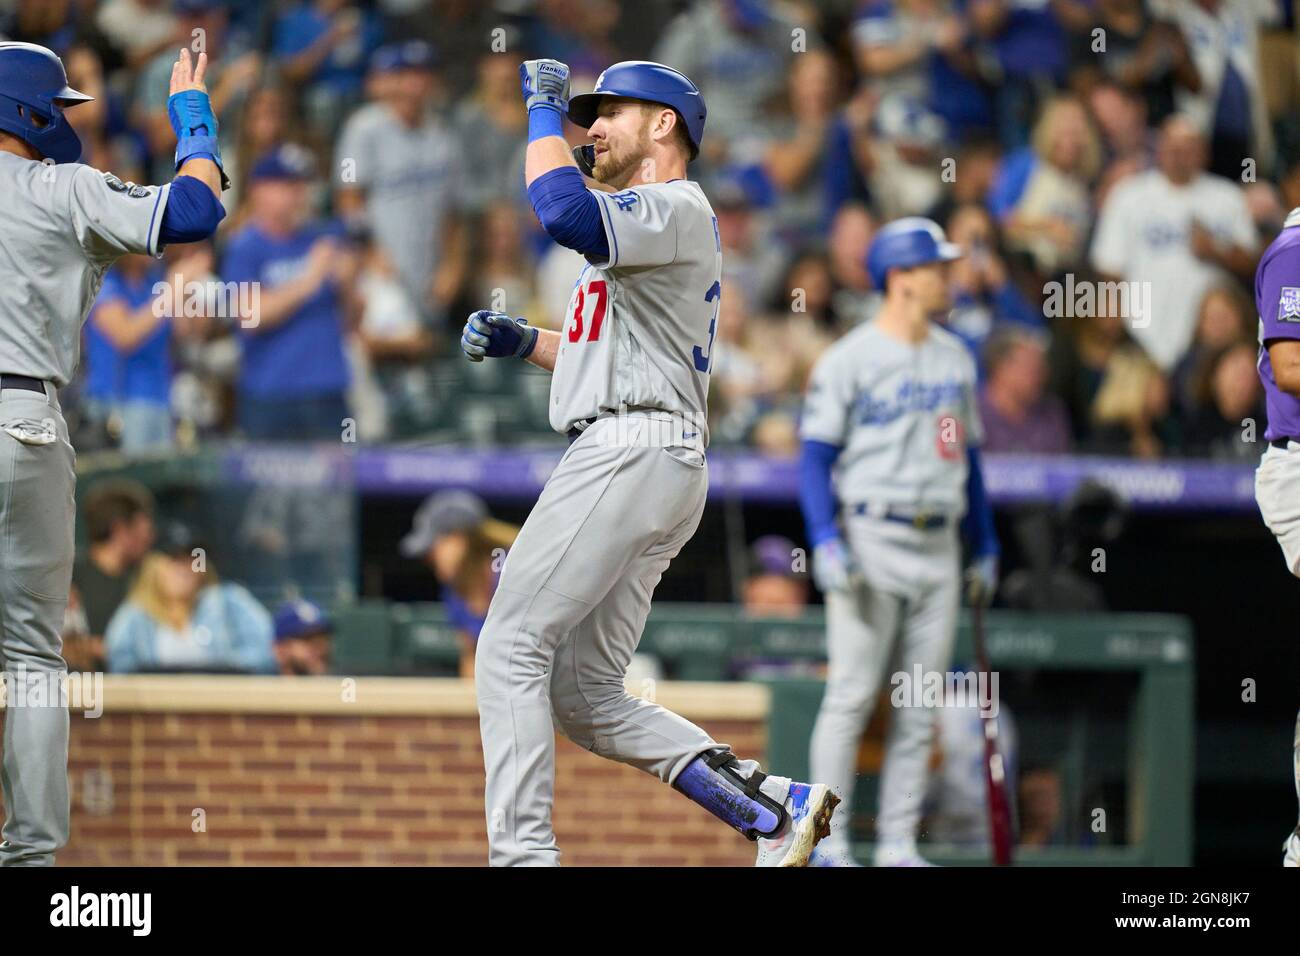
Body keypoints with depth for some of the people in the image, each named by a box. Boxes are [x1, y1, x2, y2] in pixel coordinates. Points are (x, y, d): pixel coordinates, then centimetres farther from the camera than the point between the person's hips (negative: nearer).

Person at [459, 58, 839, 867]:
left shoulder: (678, 209, -6)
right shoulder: (640, 226, 28)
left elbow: (567, 215, -26)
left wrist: (544, 109, -13)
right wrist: (523, 343, 19)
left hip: (631, 455, -11)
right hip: (653, 467, 11)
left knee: (512, 648, -14)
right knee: (583, 696, 6)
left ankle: (522, 853, -21)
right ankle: (778, 810, -1)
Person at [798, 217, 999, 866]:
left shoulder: (955, 358, 14)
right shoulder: (849, 360, -5)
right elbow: (816, 456, -6)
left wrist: (984, 546, 18)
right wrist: (826, 540, -18)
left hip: (939, 547, 6)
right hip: (871, 539, -6)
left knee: (919, 711, 5)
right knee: (851, 696, -8)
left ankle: (898, 844, 8)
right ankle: (829, 843, -4)